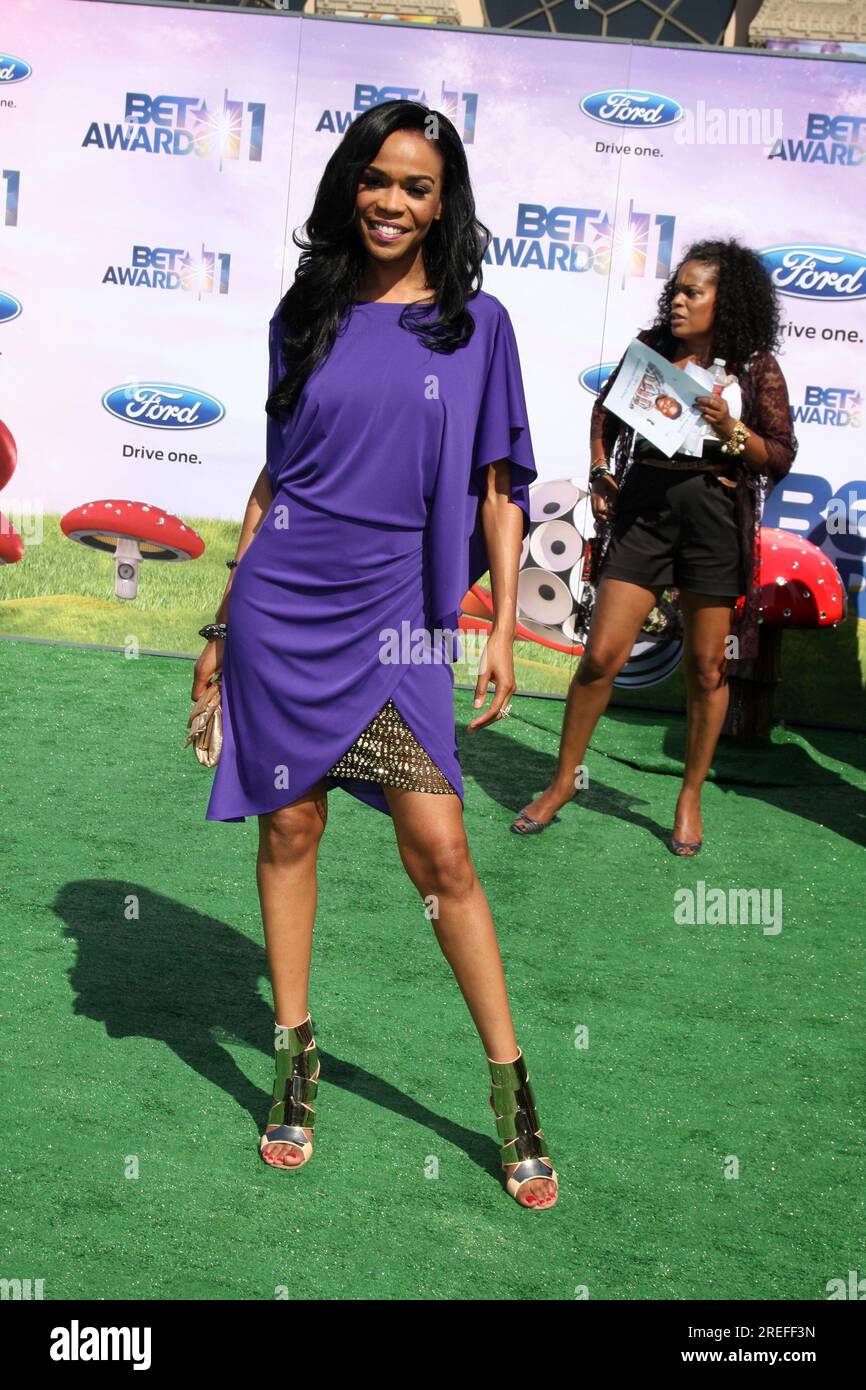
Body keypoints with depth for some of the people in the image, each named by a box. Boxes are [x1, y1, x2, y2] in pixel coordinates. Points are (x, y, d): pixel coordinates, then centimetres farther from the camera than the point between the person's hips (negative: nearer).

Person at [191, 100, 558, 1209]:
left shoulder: (475, 323, 3)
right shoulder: (307, 315, 8)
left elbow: (499, 487, 4)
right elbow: (276, 474, 12)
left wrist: (502, 629, -3)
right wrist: (224, 621, 11)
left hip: (393, 616, -2)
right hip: (282, 602, 2)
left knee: (440, 849, -6)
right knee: (289, 830, 7)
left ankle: (511, 1092, 6)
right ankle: (295, 1060, 22)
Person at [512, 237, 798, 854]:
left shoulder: (755, 367, 2)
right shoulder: (651, 347, 8)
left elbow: (782, 457, 2)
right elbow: (605, 410, 23)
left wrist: (731, 430, -14)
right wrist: (600, 470, 9)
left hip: (716, 516, -1)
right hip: (642, 508, 2)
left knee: (706, 666, 5)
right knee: (601, 655, -2)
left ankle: (691, 797, 21)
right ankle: (564, 779, 15)